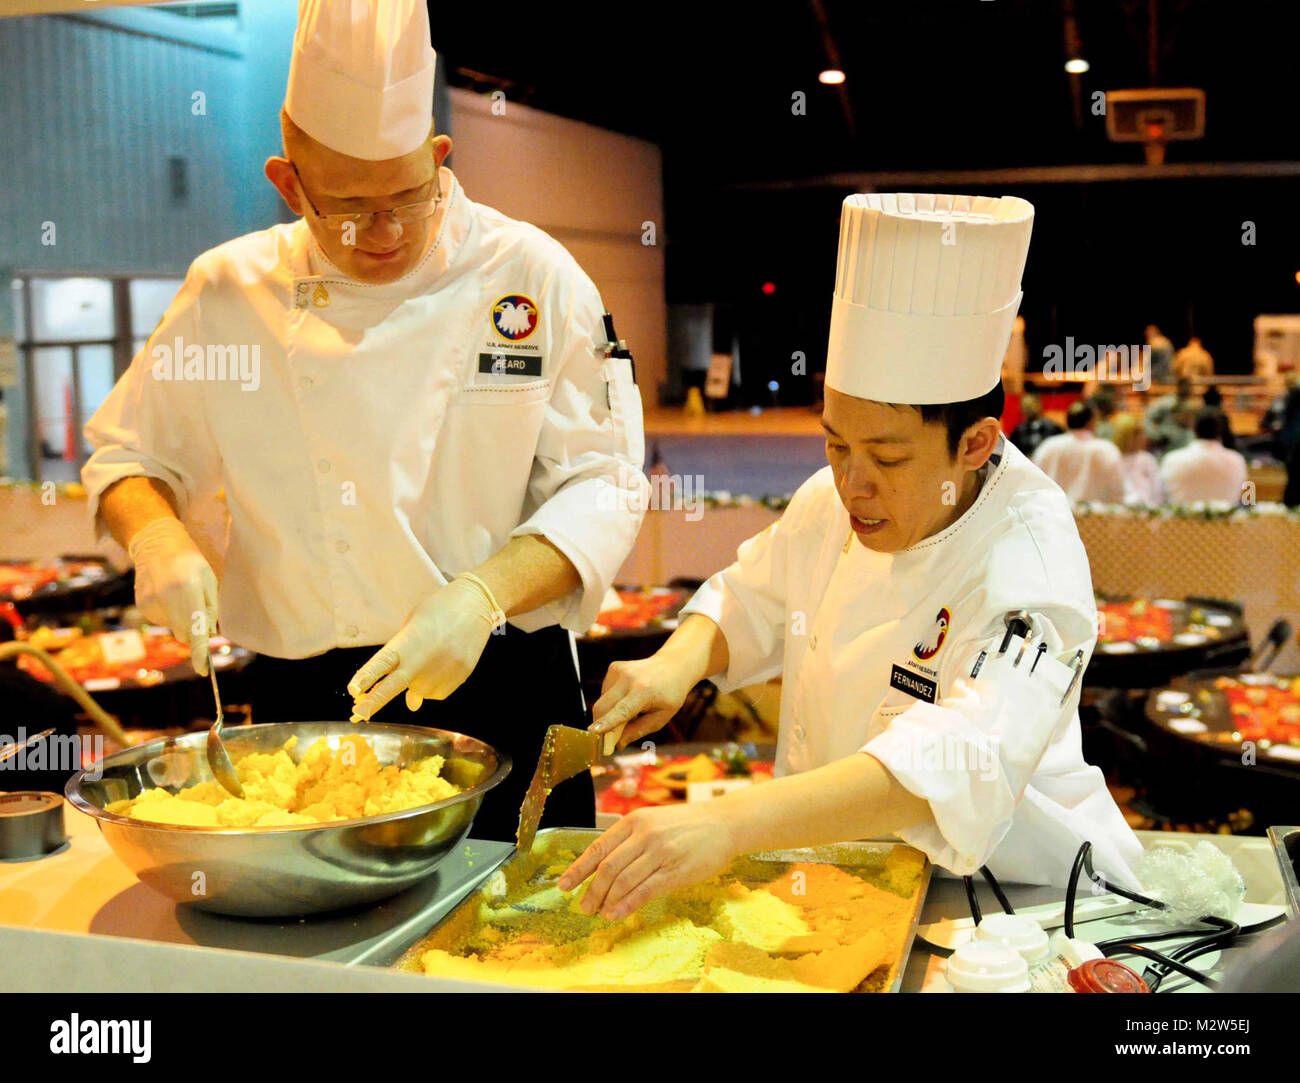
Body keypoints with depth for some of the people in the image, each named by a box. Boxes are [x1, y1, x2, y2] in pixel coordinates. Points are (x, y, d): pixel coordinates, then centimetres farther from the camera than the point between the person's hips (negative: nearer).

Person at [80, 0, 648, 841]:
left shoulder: (532, 275, -6)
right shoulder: (232, 290, -1)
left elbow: (602, 485, -7)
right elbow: (126, 455, 11)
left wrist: (483, 595, -22)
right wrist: (158, 539, -11)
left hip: (501, 692, -1)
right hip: (305, 702, 2)